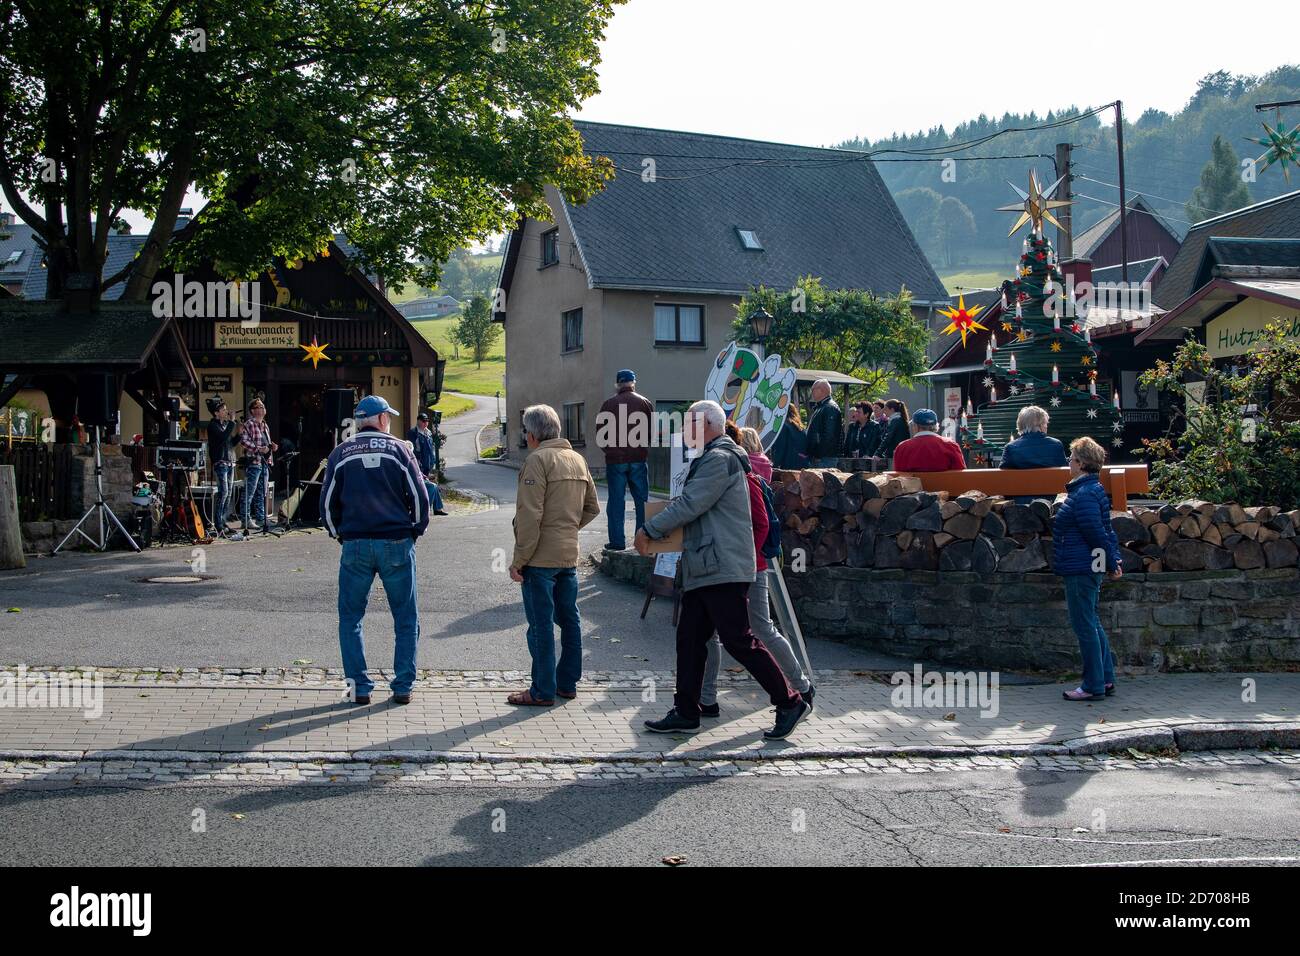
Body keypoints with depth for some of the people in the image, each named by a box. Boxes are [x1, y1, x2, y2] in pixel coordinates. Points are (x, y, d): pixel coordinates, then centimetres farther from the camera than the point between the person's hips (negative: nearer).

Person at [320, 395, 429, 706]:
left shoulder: (340, 454, 5)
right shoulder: (399, 449, 1)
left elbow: (327, 502, 8)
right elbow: (419, 496, 0)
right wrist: (415, 530, 14)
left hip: (355, 545, 1)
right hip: (397, 543, -1)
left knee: (350, 618, 12)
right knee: (406, 619, 9)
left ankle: (359, 687, 8)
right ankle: (403, 687, 8)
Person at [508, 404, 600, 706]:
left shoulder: (538, 460, -13)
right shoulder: (578, 460, 11)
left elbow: (529, 516, -18)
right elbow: (592, 508, 18)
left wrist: (519, 560, -14)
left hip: (541, 557, -8)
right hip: (570, 556, 8)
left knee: (541, 624, -1)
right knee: (569, 619, 15)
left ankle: (543, 691, 4)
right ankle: (568, 683, 24)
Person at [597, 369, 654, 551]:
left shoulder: (608, 404, 0)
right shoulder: (644, 402, 2)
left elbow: (600, 433, 3)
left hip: (615, 459, -1)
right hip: (638, 459, 1)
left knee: (616, 501, 3)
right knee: (642, 500, 8)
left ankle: (617, 541, 1)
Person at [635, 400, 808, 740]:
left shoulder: (720, 459, -13)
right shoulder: (712, 458, 21)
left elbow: (689, 505, -17)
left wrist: (649, 530, -8)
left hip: (723, 568, -11)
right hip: (704, 570, 11)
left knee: (738, 640, -7)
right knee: (689, 639, 10)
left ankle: (790, 703, 2)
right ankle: (686, 713, 15)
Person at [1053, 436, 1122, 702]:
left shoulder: (1084, 495, -19)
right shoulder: (1093, 489, 14)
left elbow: (1097, 533, -20)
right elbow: (1106, 531, 16)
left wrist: (1112, 563, -12)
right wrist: (1114, 561, 13)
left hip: (1081, 570, -11)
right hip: (1090, 568, 11)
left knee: (1085, 627, -4)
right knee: (1092, 624, 16)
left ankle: (1093, 686, 2)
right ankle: (1106, 679, 22)